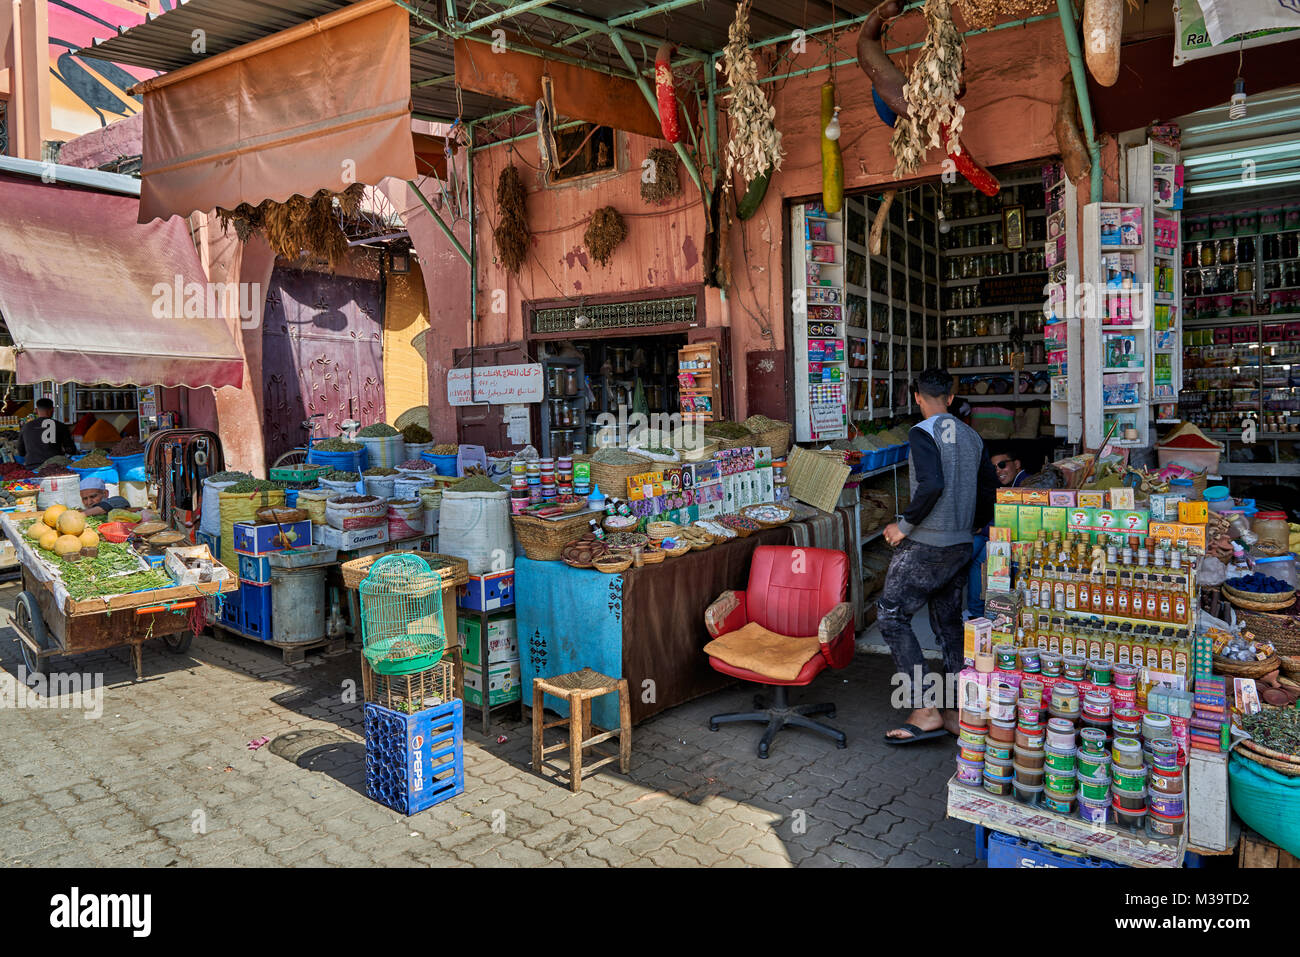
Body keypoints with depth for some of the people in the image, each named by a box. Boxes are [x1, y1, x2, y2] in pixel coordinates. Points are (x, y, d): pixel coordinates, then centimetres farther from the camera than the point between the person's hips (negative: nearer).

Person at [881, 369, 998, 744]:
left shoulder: (923, 433, -12)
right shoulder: (971, 436, 12)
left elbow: (932, 484, -26)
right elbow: (991, 487, 15)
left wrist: (904, 525, -17)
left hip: (925, 545, -8)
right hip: (961, 545, 8)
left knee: (892, 615, -2)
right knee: (949, 623, 14)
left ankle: (924, 711, -6)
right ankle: (956, 712, 18)